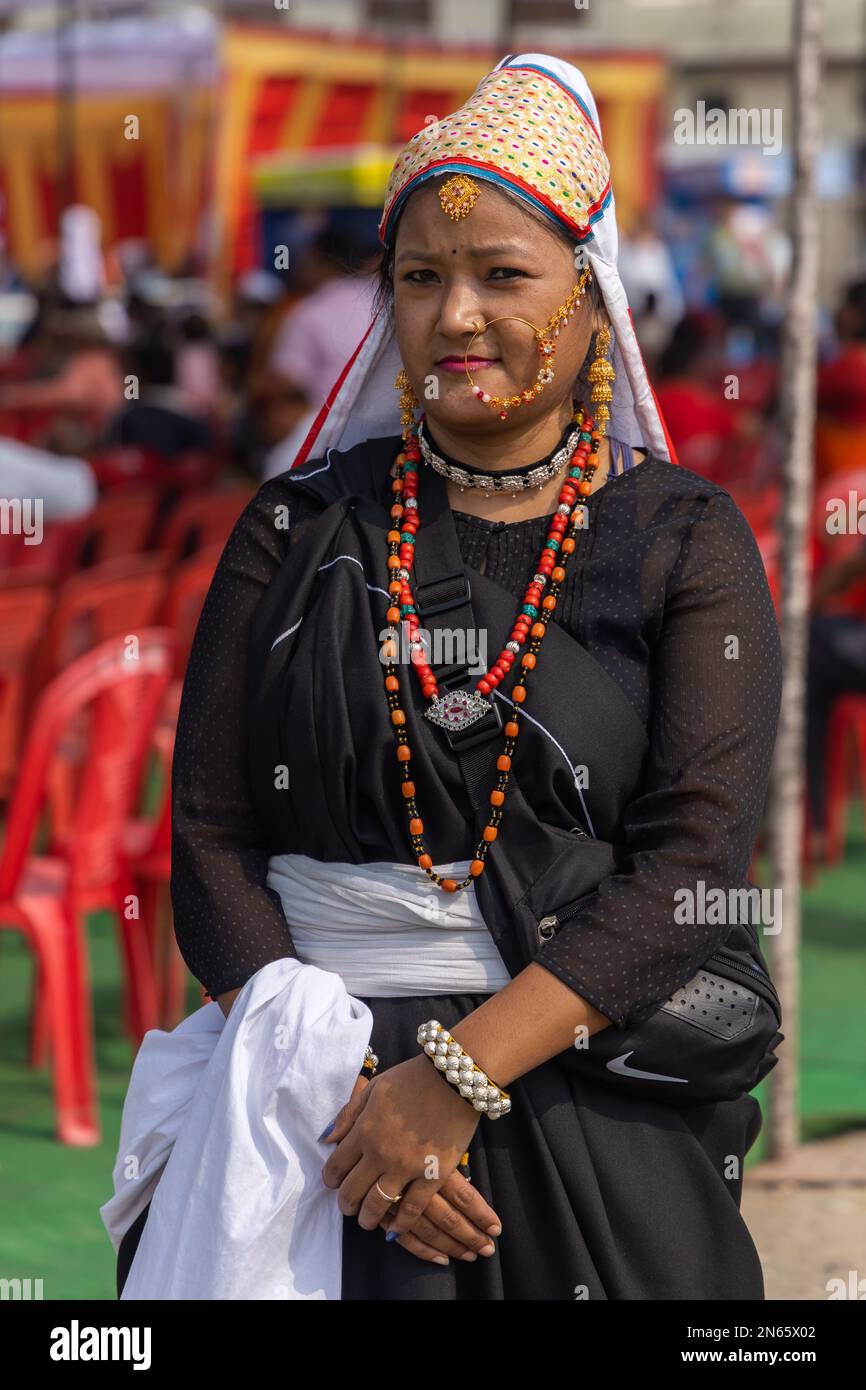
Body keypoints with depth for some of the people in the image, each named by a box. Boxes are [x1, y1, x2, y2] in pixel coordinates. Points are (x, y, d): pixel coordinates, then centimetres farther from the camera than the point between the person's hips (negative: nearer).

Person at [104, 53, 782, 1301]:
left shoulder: (683, 541, 2)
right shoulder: (299, 530, 7)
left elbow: (695, 859, -9)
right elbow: (210, 837, 1)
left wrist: (461, 1073, -18)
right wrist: (330, 1087, -14)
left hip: (582, 1093, -1)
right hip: (316, 1090, 1)